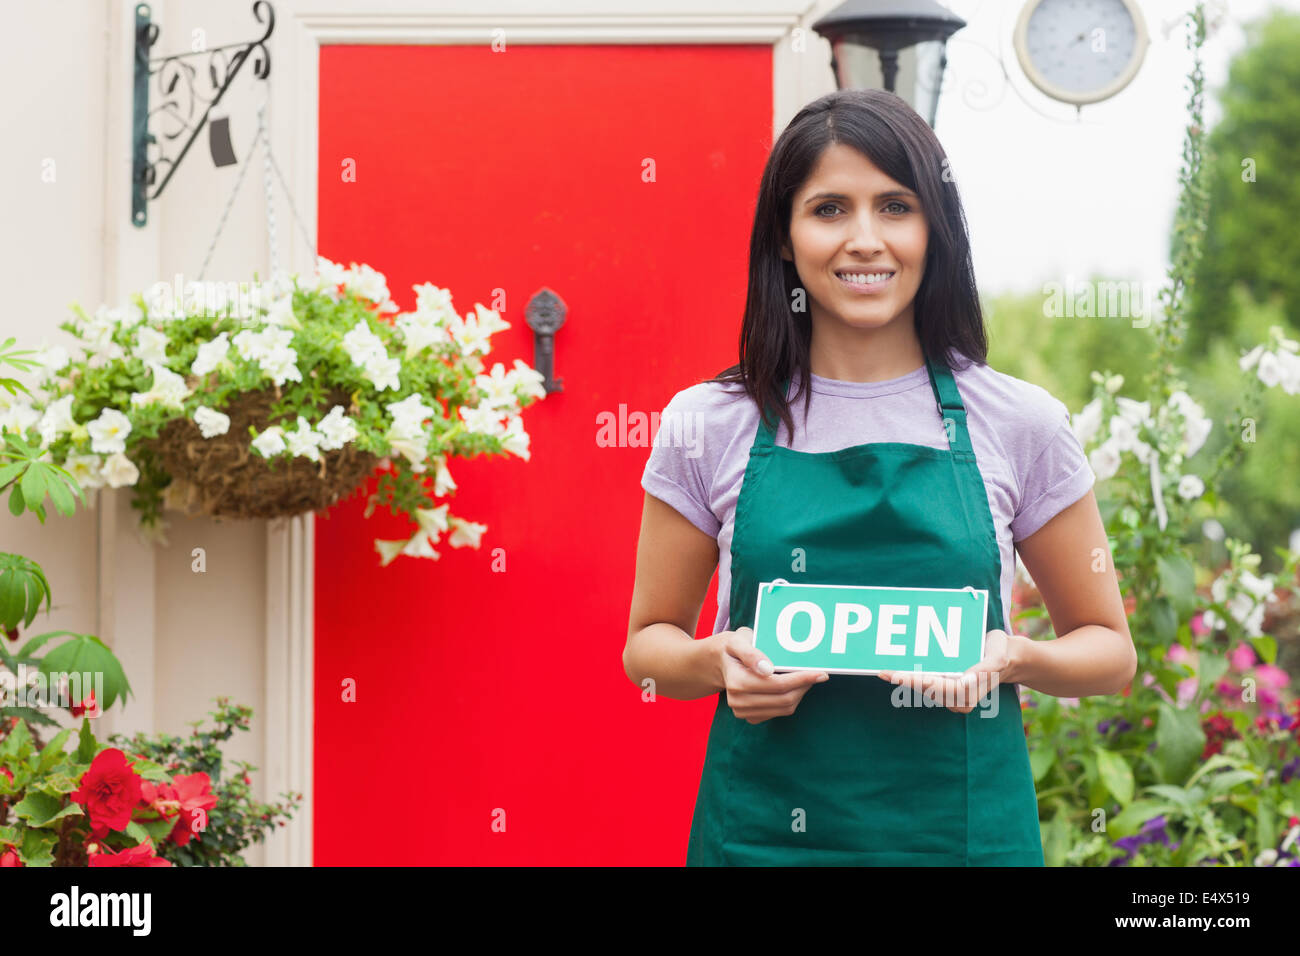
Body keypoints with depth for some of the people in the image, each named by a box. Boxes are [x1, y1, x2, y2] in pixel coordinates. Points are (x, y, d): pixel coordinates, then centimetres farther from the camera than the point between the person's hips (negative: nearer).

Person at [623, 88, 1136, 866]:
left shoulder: (1019, 424, -3)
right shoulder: (707, 428, -2)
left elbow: (1110, 651, 6)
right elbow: (649, 643, 7)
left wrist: (1013, 658, -14)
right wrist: (720, 661, -14)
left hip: (965, 827, 0)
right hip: (763, 828, 0)